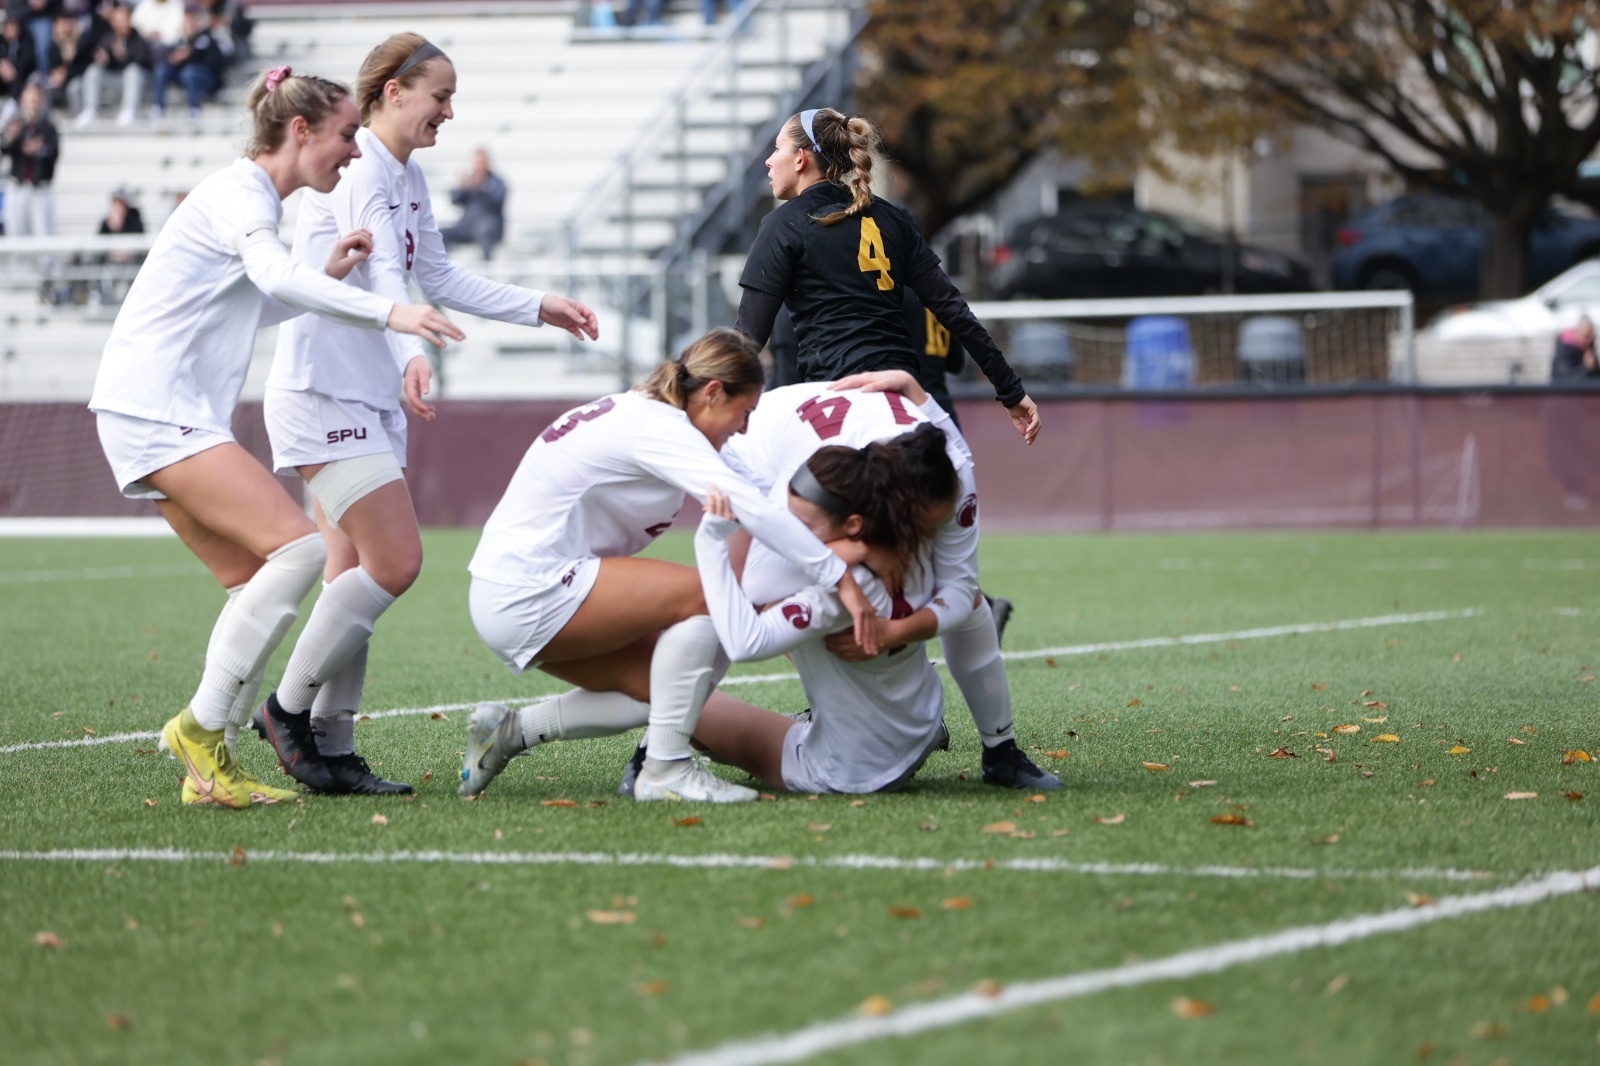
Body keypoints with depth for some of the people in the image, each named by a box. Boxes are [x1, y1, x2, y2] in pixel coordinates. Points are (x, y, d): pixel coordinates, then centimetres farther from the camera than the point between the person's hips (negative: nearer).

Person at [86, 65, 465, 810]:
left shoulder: (249, 197, 20)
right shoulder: (238, 193, -11)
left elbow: (254, 305, 32)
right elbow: (276, 276, -31)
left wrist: (331, 276, 18)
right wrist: (388, 312, -40)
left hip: (175, 416, 10)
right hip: (155, 409, -10)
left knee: (256, 581, 8)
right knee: (300, 547, -18)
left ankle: (208, 769, 6)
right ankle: (201, 727, -15)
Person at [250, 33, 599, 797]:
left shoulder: (408, 180, 16)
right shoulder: (356, 173, -14)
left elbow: (437, 278, 26)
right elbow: (383, 276, -28)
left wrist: (538, 307, 26)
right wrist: (412, 354, -44)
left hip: (371, 403, 10)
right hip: (322, 392, -10)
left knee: (356, 577, 6)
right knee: (395, 563, -15)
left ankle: (331, 752, 8)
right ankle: (288, 709, -2)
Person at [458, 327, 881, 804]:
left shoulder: (634, 410, 14)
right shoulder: (658, 425, -16)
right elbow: (756, 510, -25)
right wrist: (842, 580, -25)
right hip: (530, 594, -11)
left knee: (657, 687, 10)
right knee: (706, 596, -18)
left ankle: (509, 730, 15)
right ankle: (666, 769, -12)